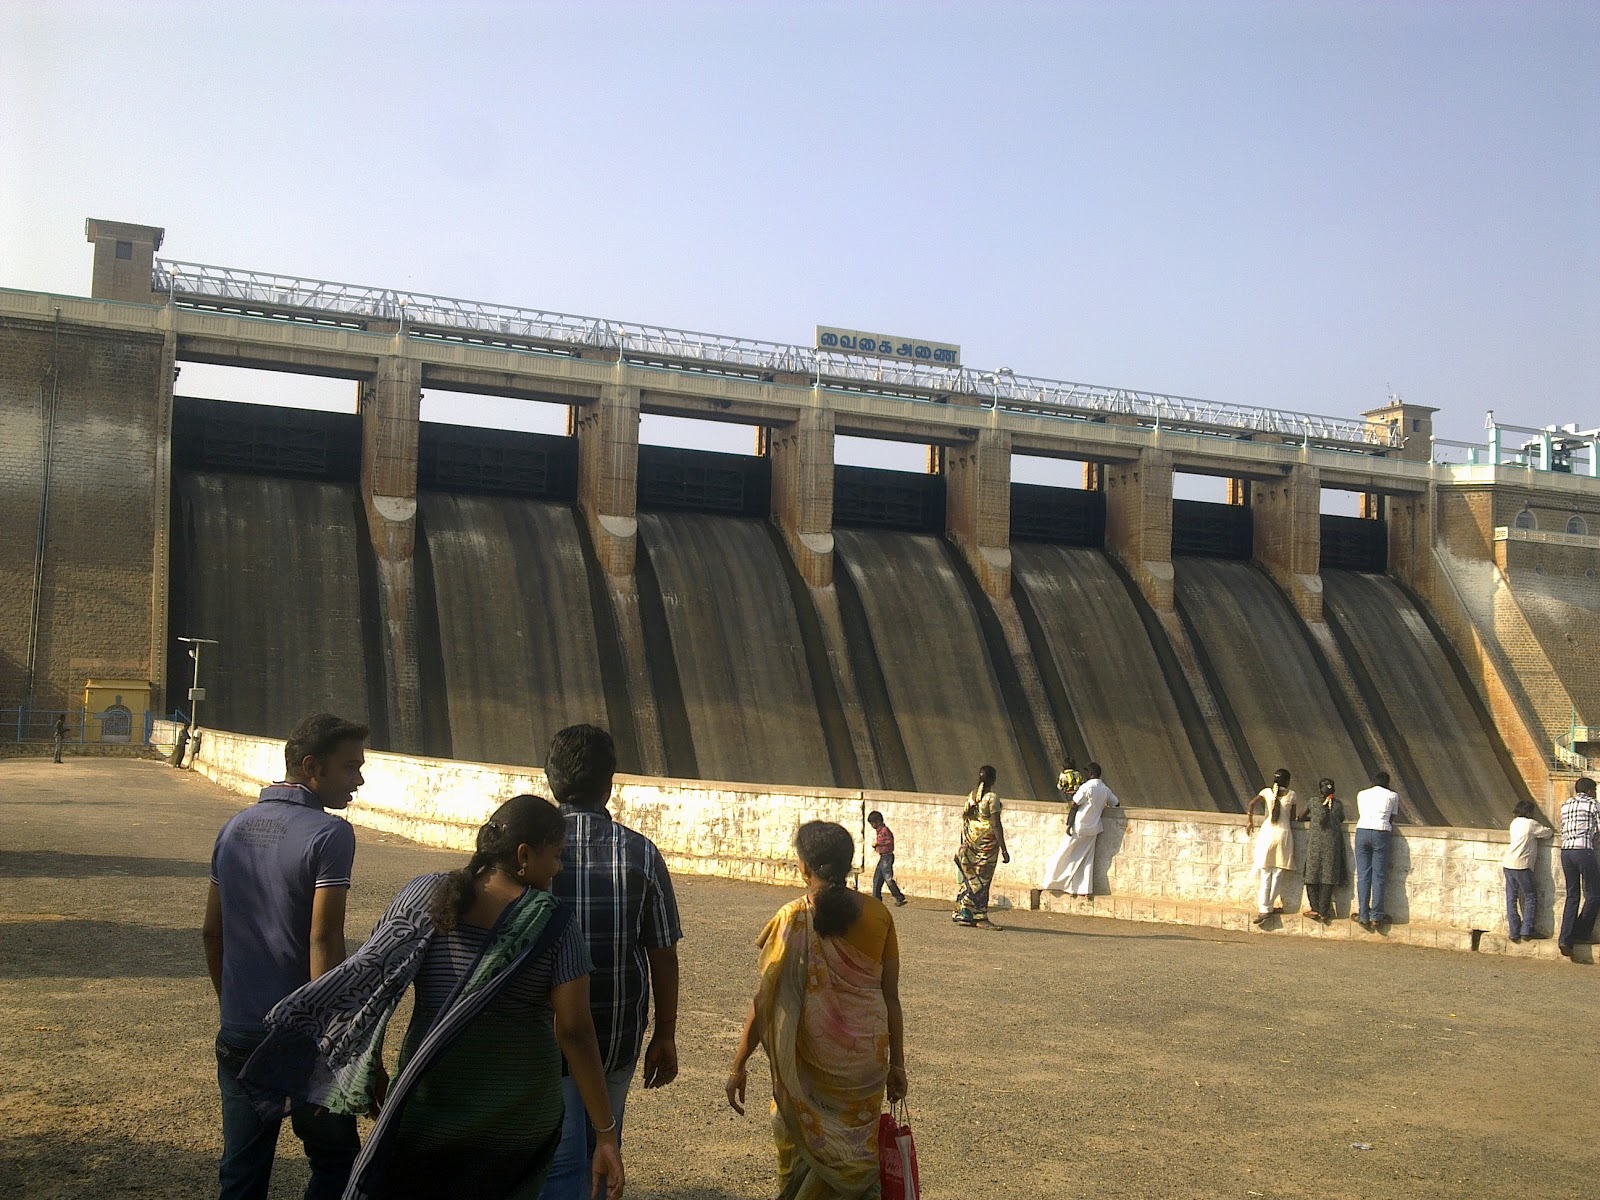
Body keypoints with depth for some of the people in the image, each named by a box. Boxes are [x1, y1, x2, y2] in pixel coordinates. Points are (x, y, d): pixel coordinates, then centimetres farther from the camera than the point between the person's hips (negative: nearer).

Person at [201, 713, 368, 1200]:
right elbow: (324, 941, -21)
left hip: (238, 1033, 6)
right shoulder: (329, 834, -16)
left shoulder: (235, 827, 7)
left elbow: (212, 931, 13)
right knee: (334, 1161, 11)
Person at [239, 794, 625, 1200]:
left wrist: (372, 1067, 5)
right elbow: (575, 1032, -11)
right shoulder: (555, 925, -9)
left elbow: (370, 975, -6)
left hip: (433, 1098, 1)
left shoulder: (425, 895, -4)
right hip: (521, 1109, 0)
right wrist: (606, 1134, -7)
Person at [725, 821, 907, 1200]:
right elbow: (891, 995, 2)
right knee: (854, 1152, 16)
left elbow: (765, 1000, -10)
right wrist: (897, 1062, 12)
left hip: (812, 1059, -3)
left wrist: (738, 1065, -3)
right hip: (867, 1057, 3)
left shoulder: (793, 919, -11)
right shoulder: (877, 914, -2)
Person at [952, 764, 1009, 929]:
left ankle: (963, 913, 14)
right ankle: (980, 918, 2)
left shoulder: (971, 796, 8)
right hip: (987, 841, -6)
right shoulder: (992, 797, -12)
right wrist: (1003, 849, -13)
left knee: (971, 878, 12)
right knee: (982, 880, -2)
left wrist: (964, 844, 20)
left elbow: (964, 820, 12)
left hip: (970, 840, 6)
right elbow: (996, 824, -15)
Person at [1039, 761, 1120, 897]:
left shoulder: (1086, 787, -16)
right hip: (1093, 829, 6)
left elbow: (1074, 806, -15)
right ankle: (1085, 889, 6)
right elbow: (1117, 804, 17)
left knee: (1064, 855, 5)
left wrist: (1069, 824, -10)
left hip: (1079, 828, -6)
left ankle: (1050, 883, 12)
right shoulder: (1105, 790, 4)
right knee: (1087, 859, 10)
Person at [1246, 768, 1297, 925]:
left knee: (1265, 874, 2)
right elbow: (1292, 817, 7)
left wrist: (1249, 821, 6)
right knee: (1278, 874, 7)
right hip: (1284, 833, -1)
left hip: (1267, 832, 1)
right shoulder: (1291, 795, 2)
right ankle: (1272, 905, 7)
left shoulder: (1266, 792, 3)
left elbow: (1251, 803, -7)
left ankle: (1263, 909, -4)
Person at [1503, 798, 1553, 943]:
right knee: (1530, 897, 5)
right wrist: (1551, 832, 26)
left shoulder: (1514, 823, 16)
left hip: (1508, 864, 6)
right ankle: (1526, 931, 1)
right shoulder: (1531, 823, -3)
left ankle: (1514, 932, 5)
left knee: (1511, 898, 7)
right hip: (1521, 865, -6)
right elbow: (1548, 832, 5)